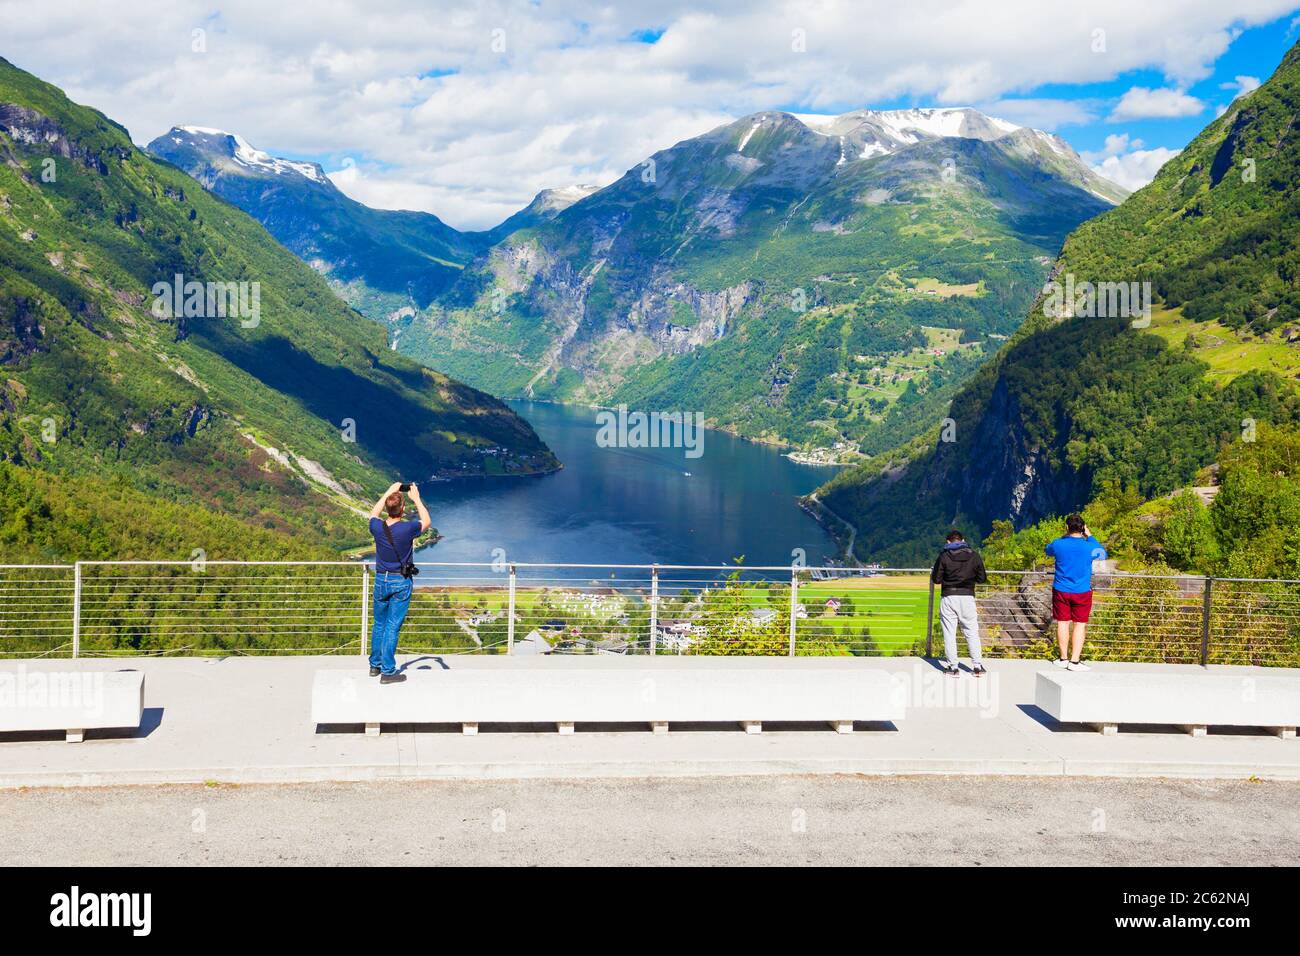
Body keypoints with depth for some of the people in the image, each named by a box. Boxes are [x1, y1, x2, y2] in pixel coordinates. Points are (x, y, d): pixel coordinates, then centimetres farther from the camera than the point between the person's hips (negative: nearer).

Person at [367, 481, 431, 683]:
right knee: (392, 626, -2)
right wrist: (416, 498, 11)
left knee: (379, 624, 18)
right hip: (401, 582, -4)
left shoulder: (377, 528, -8)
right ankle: (388, 671, 0)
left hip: (381, 580, 4)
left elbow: (374, 513, 17)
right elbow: (426, 522, 4)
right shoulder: (407, 529, -18)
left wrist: (389, 491, 20)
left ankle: (375, 665, 28)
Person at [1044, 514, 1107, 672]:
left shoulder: (1058, 544, -9)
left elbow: (1048, 551, 16)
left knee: (1063, 623, 11)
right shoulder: (1089, 547, -13)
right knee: (1080, 625, 3)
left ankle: (1064, 658, 18)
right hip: (1082, 592, -2)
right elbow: (1103, 554, 10)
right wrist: (1089, 536, 12)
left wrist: (1065, 536, 15)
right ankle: (1075, 661, 0)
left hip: (1061, 591, 2)